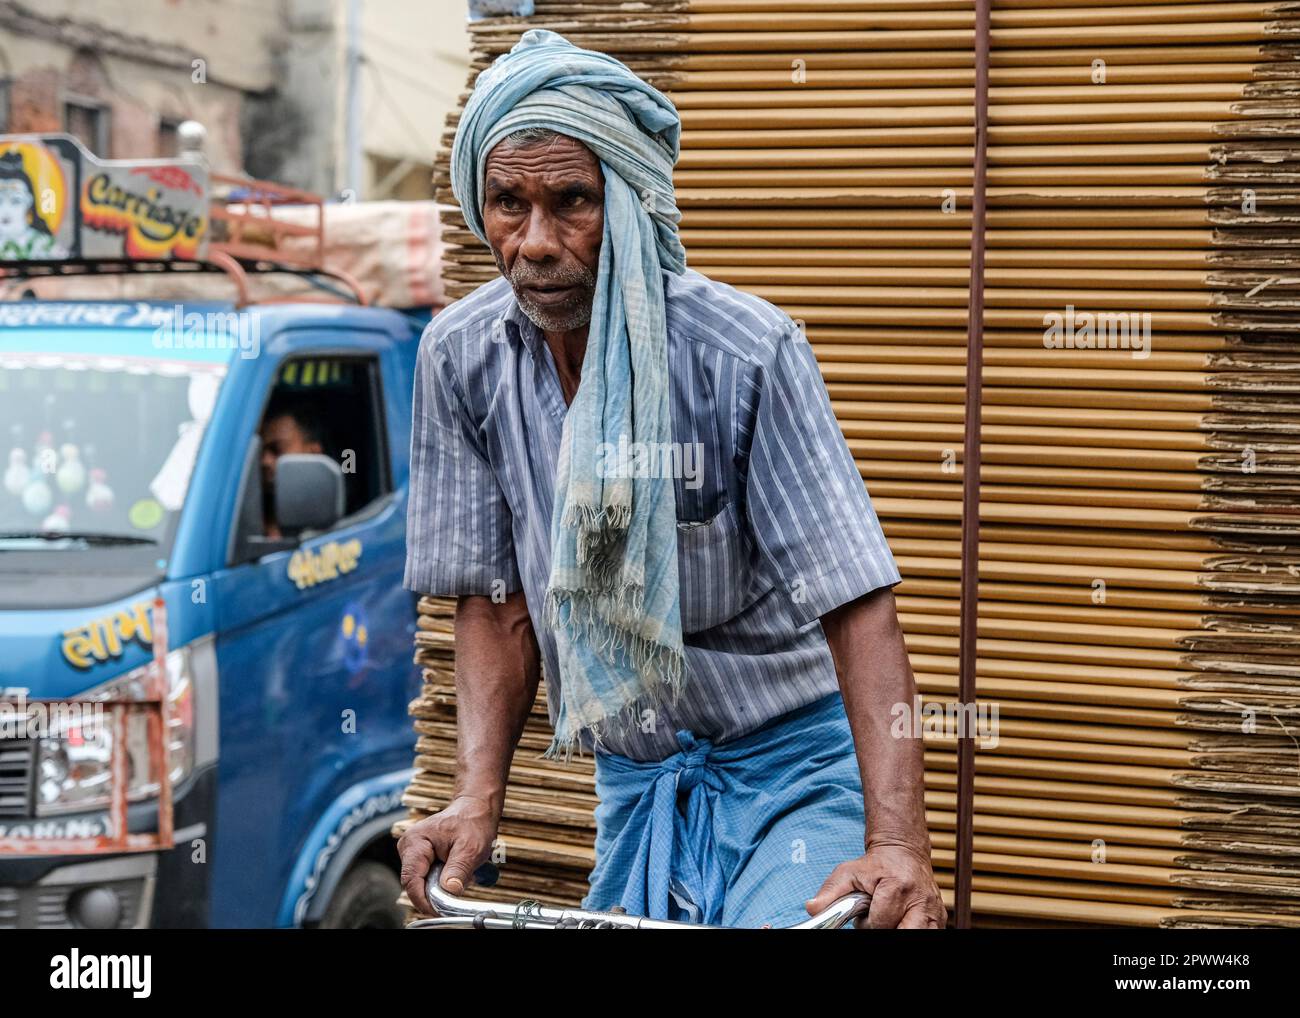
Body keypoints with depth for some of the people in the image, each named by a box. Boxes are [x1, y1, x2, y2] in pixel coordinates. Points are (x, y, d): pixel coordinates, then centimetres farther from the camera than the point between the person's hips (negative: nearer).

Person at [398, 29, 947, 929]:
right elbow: (496, 603, 0)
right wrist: (478, 797, -13)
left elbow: (856, 603, -22)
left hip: (793, 762, -4)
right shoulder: (462, 357, -7)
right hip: (636, 780, 5)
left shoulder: (748, 352, -21)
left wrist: (897, 841, -32)